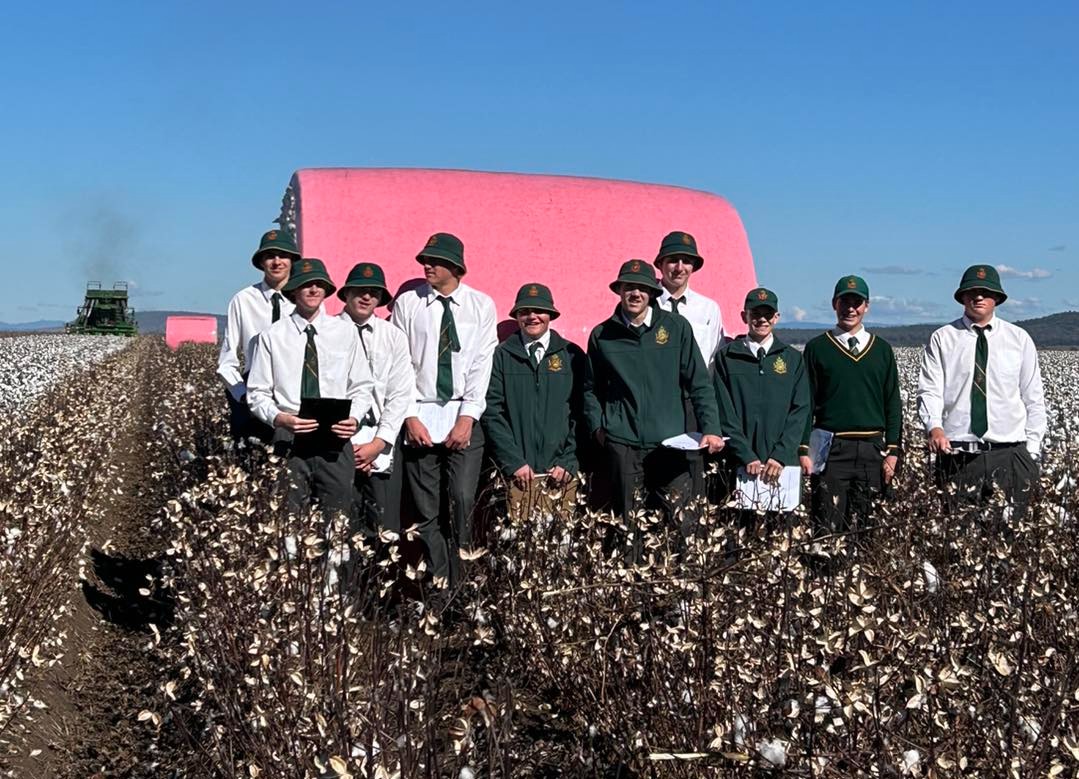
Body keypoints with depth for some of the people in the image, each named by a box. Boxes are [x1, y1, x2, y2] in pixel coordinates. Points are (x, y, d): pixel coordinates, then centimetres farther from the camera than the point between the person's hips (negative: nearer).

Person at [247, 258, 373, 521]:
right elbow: (257, 393, 4)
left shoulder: (346, 332, 8)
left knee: (338, 518, 1)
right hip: (289, 438, -1)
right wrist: (279, 418, -15)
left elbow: (362, 386, 10)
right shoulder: (272, 336, 3)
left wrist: (354, 418, -8)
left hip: (335, 436, 1)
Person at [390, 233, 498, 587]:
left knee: (462, 499, -12)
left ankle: (460, 580, 0)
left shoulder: (481, 305, 4)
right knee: (425, 510, 2)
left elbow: (482, 366, -1)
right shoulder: (407, 303, 4)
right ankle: (437, 583, 11)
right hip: (419, 417, 1)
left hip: (464, 419, -1)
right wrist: (410, 417, -5)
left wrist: (467, 418, -9)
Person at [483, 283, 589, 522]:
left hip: (561, 473, 1)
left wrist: (568, 462, -3)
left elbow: (581, 413, 6)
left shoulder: (572, 356, 10)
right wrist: (514, 462, -5)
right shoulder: (501, 356, 8)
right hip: (516, 473, -1)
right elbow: (492, 413, 2)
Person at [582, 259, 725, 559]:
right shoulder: (602, 335, 7)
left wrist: (711, 428, -5)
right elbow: (591, 388, 17)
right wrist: (597, 426, 5)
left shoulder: (676, 327, 3)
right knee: (628, 522, 5)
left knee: (681, 519, -6)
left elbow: (698, 382, 3)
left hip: (669, 441, -1)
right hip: (622, 443, 1)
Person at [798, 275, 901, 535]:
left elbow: (893, 403, 11)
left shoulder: (882, 349, 12)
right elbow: (805, 402, 3)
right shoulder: (817, 348, 6)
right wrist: (803, 450, -5)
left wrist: (892, 451, 3)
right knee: (828, 528, -6)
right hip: (831, 448, -2)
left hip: (872, 448, 2)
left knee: (865, 527, 4)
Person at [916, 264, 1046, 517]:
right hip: (956, 453, -1)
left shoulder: (1019, 339, 9)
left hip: (1009, 454, 1)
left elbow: (1033, 399, 10)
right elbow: (930, 391, -2)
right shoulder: (942, 339, 6)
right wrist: (934, 427, -22)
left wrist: (1032, 452, 4)